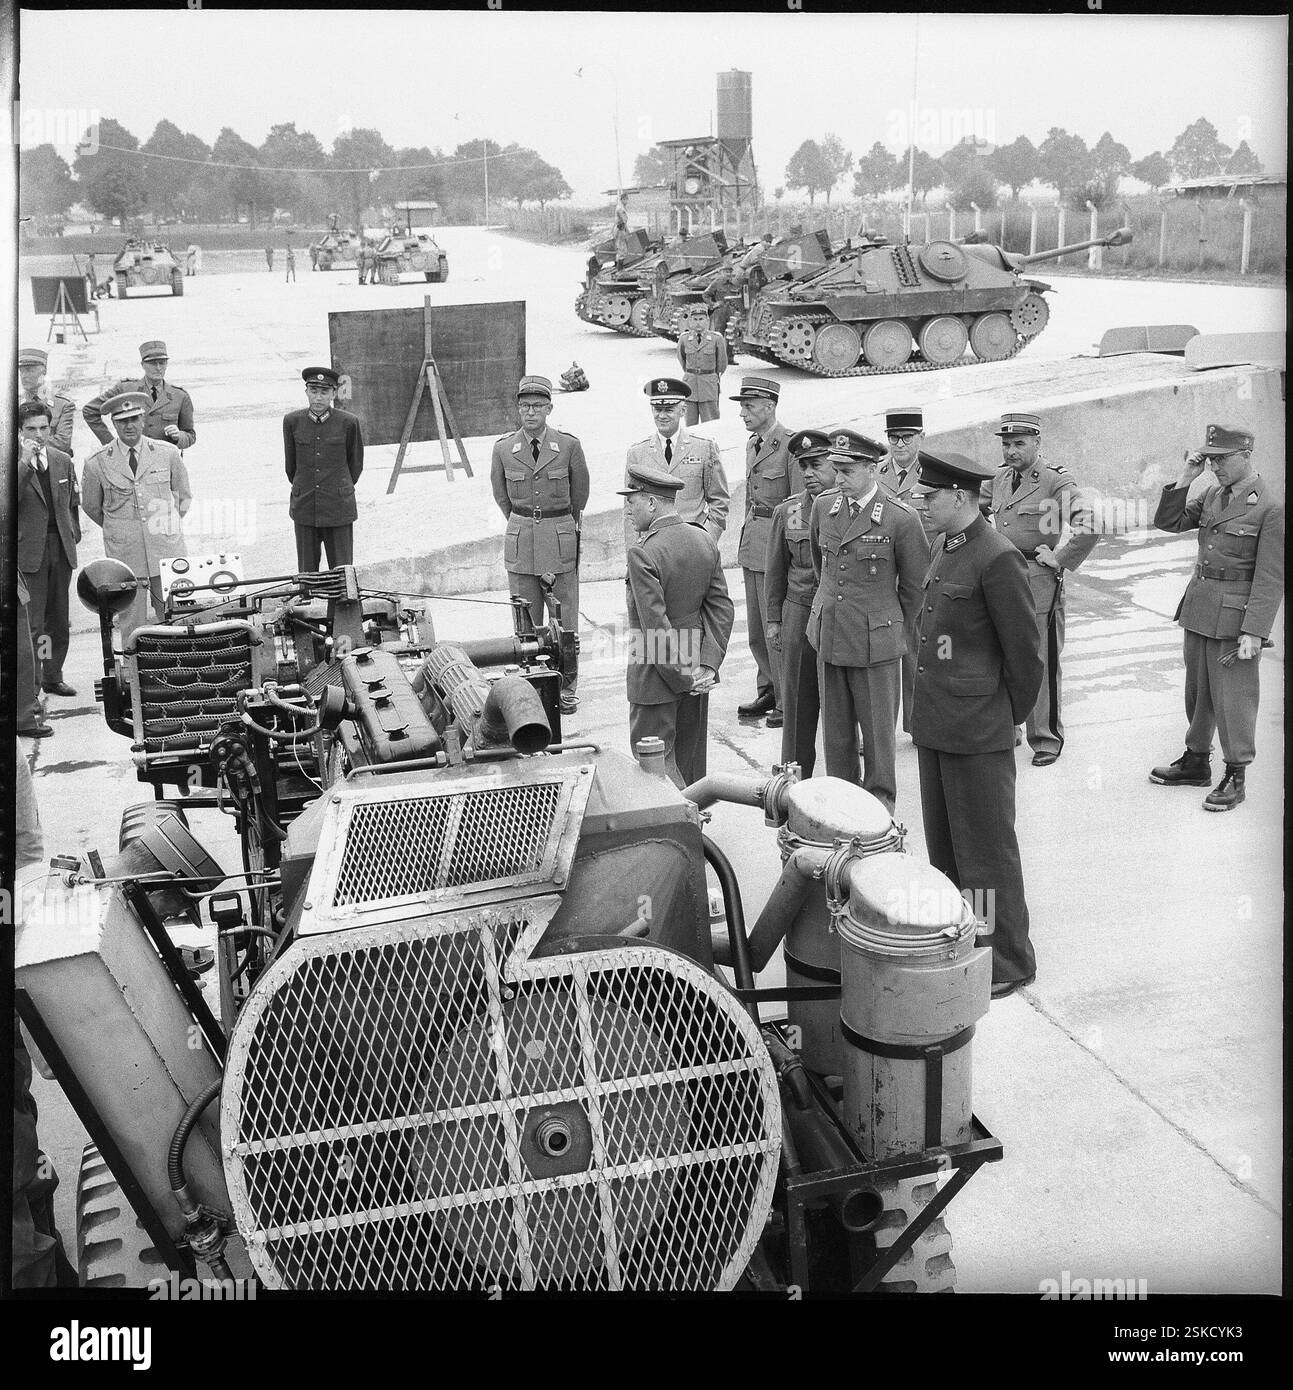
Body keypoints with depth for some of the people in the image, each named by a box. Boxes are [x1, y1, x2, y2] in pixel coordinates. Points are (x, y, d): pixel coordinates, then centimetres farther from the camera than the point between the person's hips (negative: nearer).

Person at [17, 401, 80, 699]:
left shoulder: (63, 461, 10)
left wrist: (73, 534, 12)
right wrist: (25, 461, -24)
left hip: (61, 548, 5)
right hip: (29, 550, -5)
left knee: (59, 619, 12)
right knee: (32, 622, -7)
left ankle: (53, 677, 23)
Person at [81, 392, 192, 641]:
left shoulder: (168, 453, 3)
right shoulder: (97, 463, 0)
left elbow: (184, 496, 18)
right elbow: (91, 506, 16)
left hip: (167, 550, 1)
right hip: (124, 553, -1)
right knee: (131, 624, 1)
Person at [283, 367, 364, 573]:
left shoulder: (348, 422, -6)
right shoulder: (292, 421, -1)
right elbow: (290, 465, 13)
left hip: (338, 509, -1)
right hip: (304, 509, 2)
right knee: (306, 573, 6)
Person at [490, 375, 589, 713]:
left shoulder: (569, 446, -5)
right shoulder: (503, 448, 0)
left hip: (561, 538, -1)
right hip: (519, 540, 2)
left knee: (564, 618, 3)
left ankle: (567, 687, 15)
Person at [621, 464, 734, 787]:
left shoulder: (643, 554, -20)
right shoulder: (705, 542, 3)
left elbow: (656, 627, -22)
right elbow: (722, 608, 1)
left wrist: (682, 677, -13)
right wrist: (707, 664, -4)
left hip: (656, 675, -7)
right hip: (697, 666, 7)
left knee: (658, 763, 2)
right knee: (691, 760, 18)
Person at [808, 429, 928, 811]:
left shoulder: (901, 519, -13)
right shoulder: (823, 506, 2)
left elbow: (916, 584, 0)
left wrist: (898, 631, 10)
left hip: (876, 641, -4)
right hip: (828, 635, 5)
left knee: (877, 726, 5)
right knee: (835, 725, 12)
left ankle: (881, 800, 20)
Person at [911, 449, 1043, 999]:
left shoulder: (998, 558, -16)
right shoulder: (943, 548, 12)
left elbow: (1024, 649, -12)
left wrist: (1010, 718, -2)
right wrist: (928, 706, 15)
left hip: (978, 731, -9)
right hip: (933, 725, 9)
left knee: (987, 849, 1)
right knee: (943, 844, 17)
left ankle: (1007, 962, 14)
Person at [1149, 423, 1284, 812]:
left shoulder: (1271, 509, -13)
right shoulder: (1211, 495, 8)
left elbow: (1271, 579, -14)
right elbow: (1168, 522, 10)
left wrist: (1253, 631, -19)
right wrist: (1185, 478, -1)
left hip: (1234, 616, -7)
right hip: (1199, 607, 7)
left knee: (1233, 697, 1)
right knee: (1197, 689, 17)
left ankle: (1235, 776, 14)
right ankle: (1196, 761, 31)